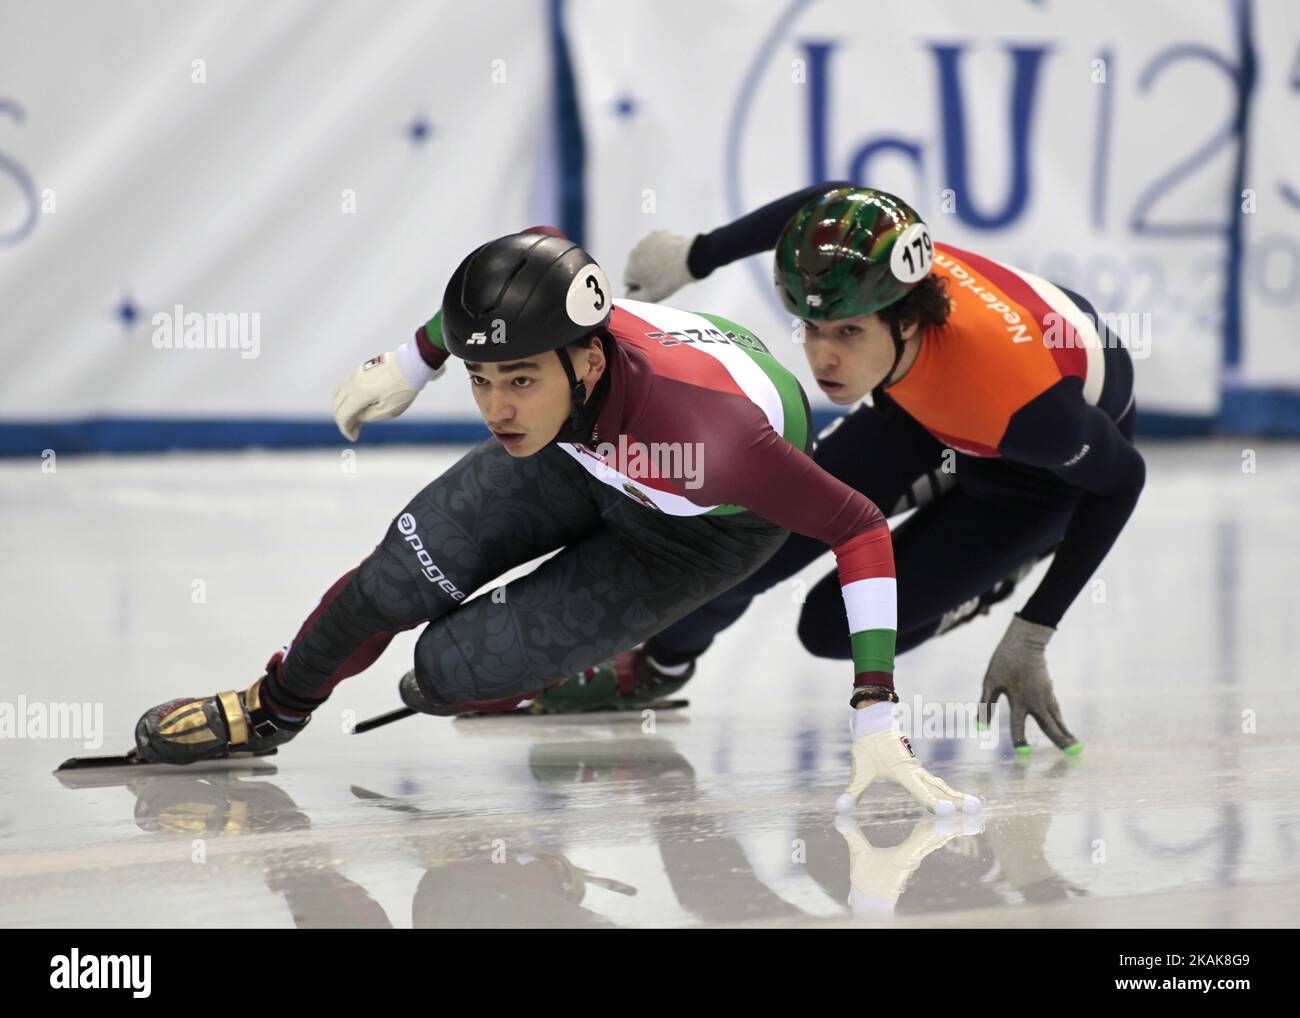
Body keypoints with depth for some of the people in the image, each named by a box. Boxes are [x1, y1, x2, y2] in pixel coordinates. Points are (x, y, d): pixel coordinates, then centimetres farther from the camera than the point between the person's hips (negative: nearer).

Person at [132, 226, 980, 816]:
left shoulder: (706, 428, -47)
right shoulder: (532, 323, -32)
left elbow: (859, 529, -38)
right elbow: (539, 247, -7)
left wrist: (876, 718, -41)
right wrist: (414, 364, 5)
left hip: (708, 524, -4)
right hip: (588, 454, 4)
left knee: (453, 669, -16)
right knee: (401, 578, -5)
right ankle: (271, 712, 26)